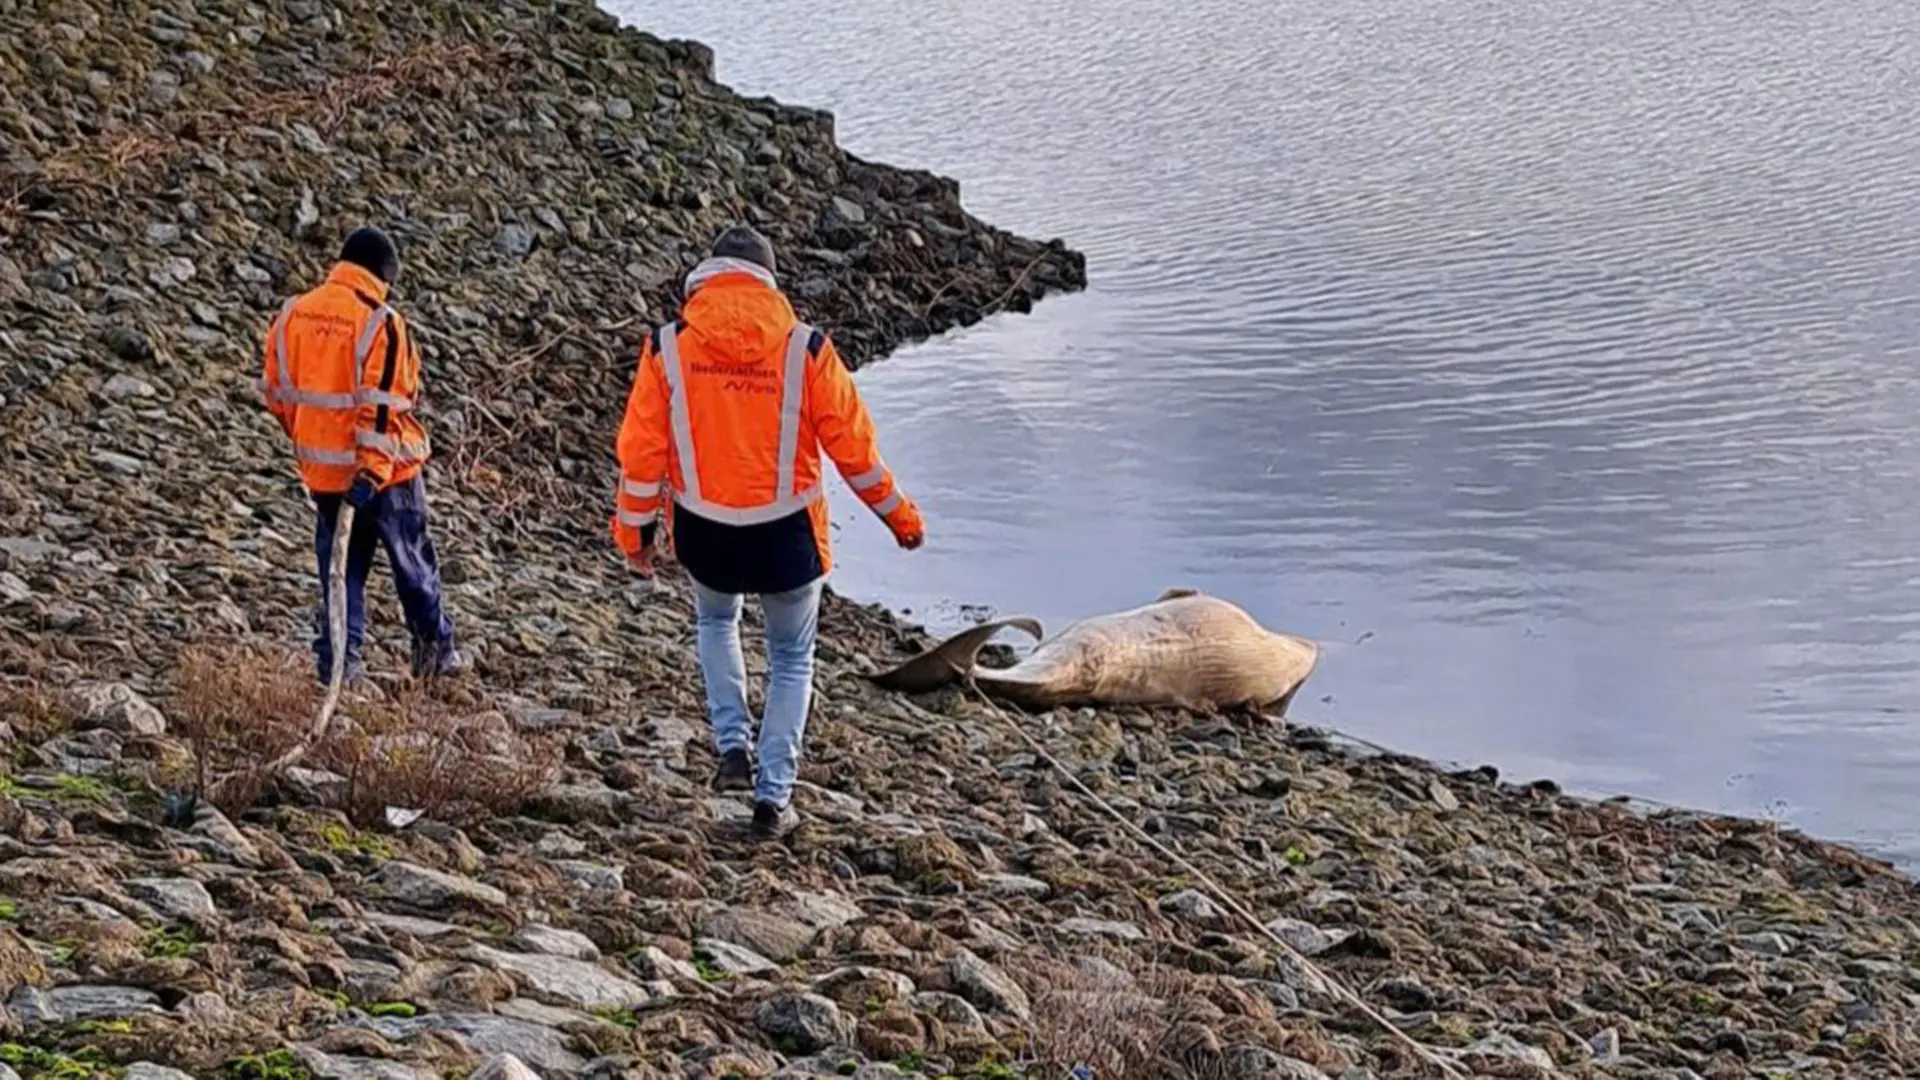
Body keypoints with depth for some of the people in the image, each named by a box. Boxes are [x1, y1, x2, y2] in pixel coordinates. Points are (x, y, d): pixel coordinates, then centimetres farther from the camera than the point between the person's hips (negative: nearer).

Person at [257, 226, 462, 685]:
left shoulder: (291, 314, 2)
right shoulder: (381, 322, -17)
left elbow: (275, 392, 10)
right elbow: (382, 405, -22)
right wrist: (373, 470, -21)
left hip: (320, 469, 5)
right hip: (383, 470, -5)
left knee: (338, 565, 14)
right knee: (413, 562, 13)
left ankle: (338, 662, 12)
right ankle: (436, 650, 25)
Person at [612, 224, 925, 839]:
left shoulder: (667, 348, -7)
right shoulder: (805, 349, -10)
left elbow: (641, 451, -4)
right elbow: (853, 446, -4)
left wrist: (633, 530, 11)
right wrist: (899, 514, 10)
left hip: (703, 533, 1)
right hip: (787, 534, -1)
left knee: (715, 621, 33)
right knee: (791, 660, 19)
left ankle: (733, 748, 20)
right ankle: (773, 798, 17)